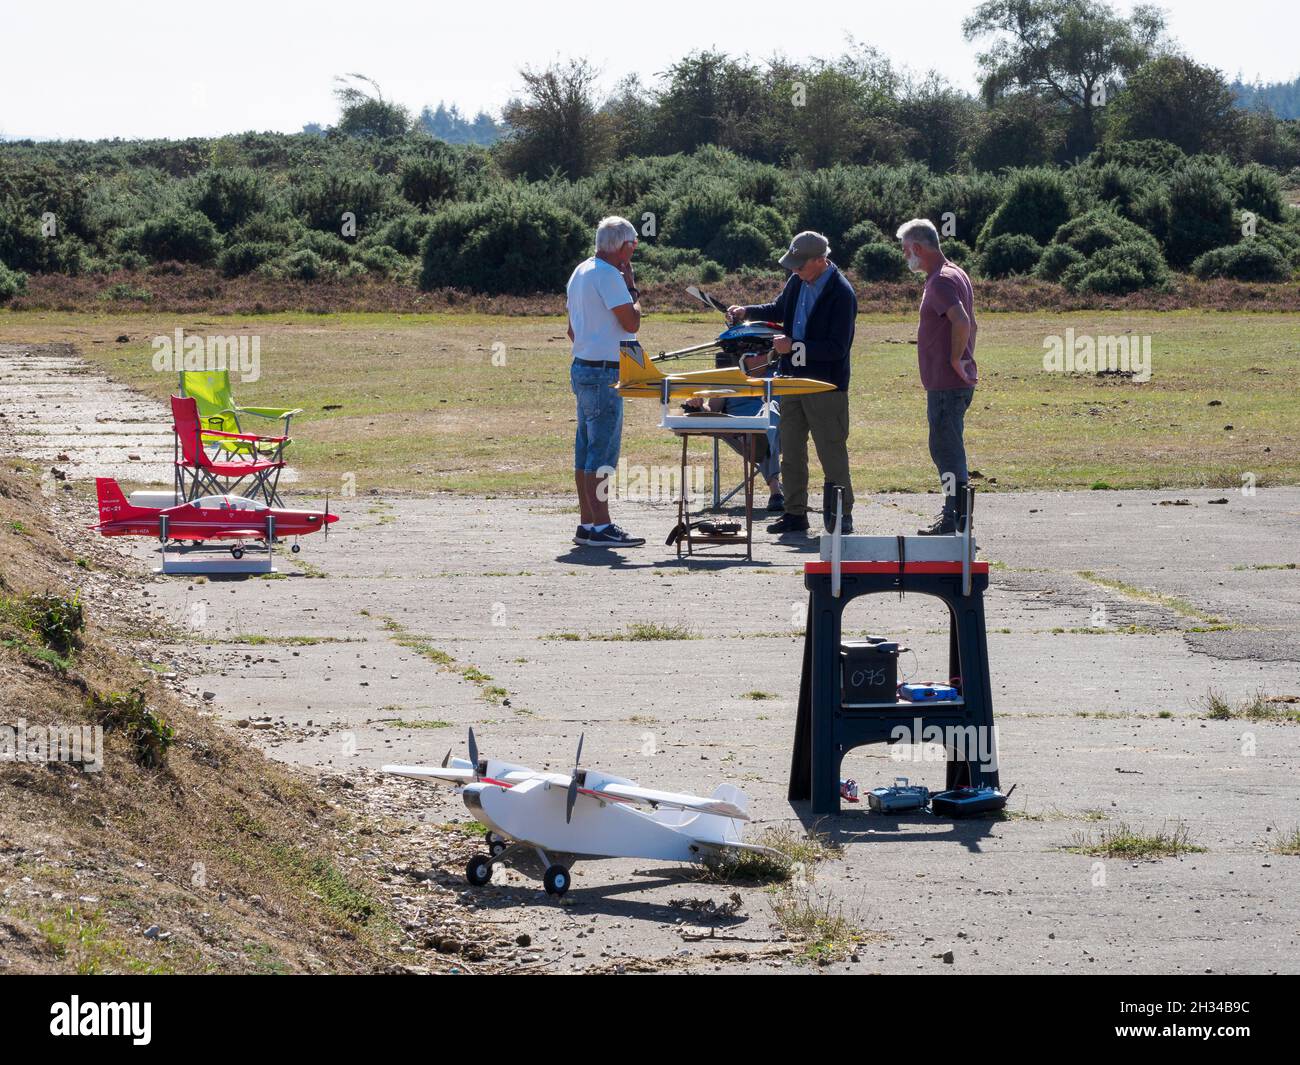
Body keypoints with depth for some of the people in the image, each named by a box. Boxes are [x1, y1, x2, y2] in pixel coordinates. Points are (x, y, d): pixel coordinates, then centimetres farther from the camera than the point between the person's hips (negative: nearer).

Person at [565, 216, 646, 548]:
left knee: (586, 449, 11)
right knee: (603, 450, -9)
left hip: (583, 368, 10)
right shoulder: (607, 275, -15)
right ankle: (600, 527, -11)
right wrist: (632, 289, -2)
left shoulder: (581, 272, 16)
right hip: (603, 373, -10)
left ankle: (587, 524, 14)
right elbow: (631, 322, -16)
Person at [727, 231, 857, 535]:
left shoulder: (841, 293, -18)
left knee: (832, 453, -1)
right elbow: (779, 309, 25)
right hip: (792, 379, 8)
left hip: (826, 385, -8)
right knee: (790, 452, 11)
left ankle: (842, 516, 8)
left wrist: (793, 346, -22)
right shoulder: (798, 282, 5)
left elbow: (837, 347, -21)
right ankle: (795, 513, 19)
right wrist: (747, 312, 9)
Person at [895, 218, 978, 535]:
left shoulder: (941, 281, -18)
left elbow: (962, 322, -32)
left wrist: (955, 360, -21)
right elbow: (969, 324, 24)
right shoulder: (956, 275, 16)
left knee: (946, 450, -7)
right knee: (950, 451, 16)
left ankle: (952, 521, -5)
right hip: (960, 381, 10)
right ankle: (956, 516, 22)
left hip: (946, 383, -10)